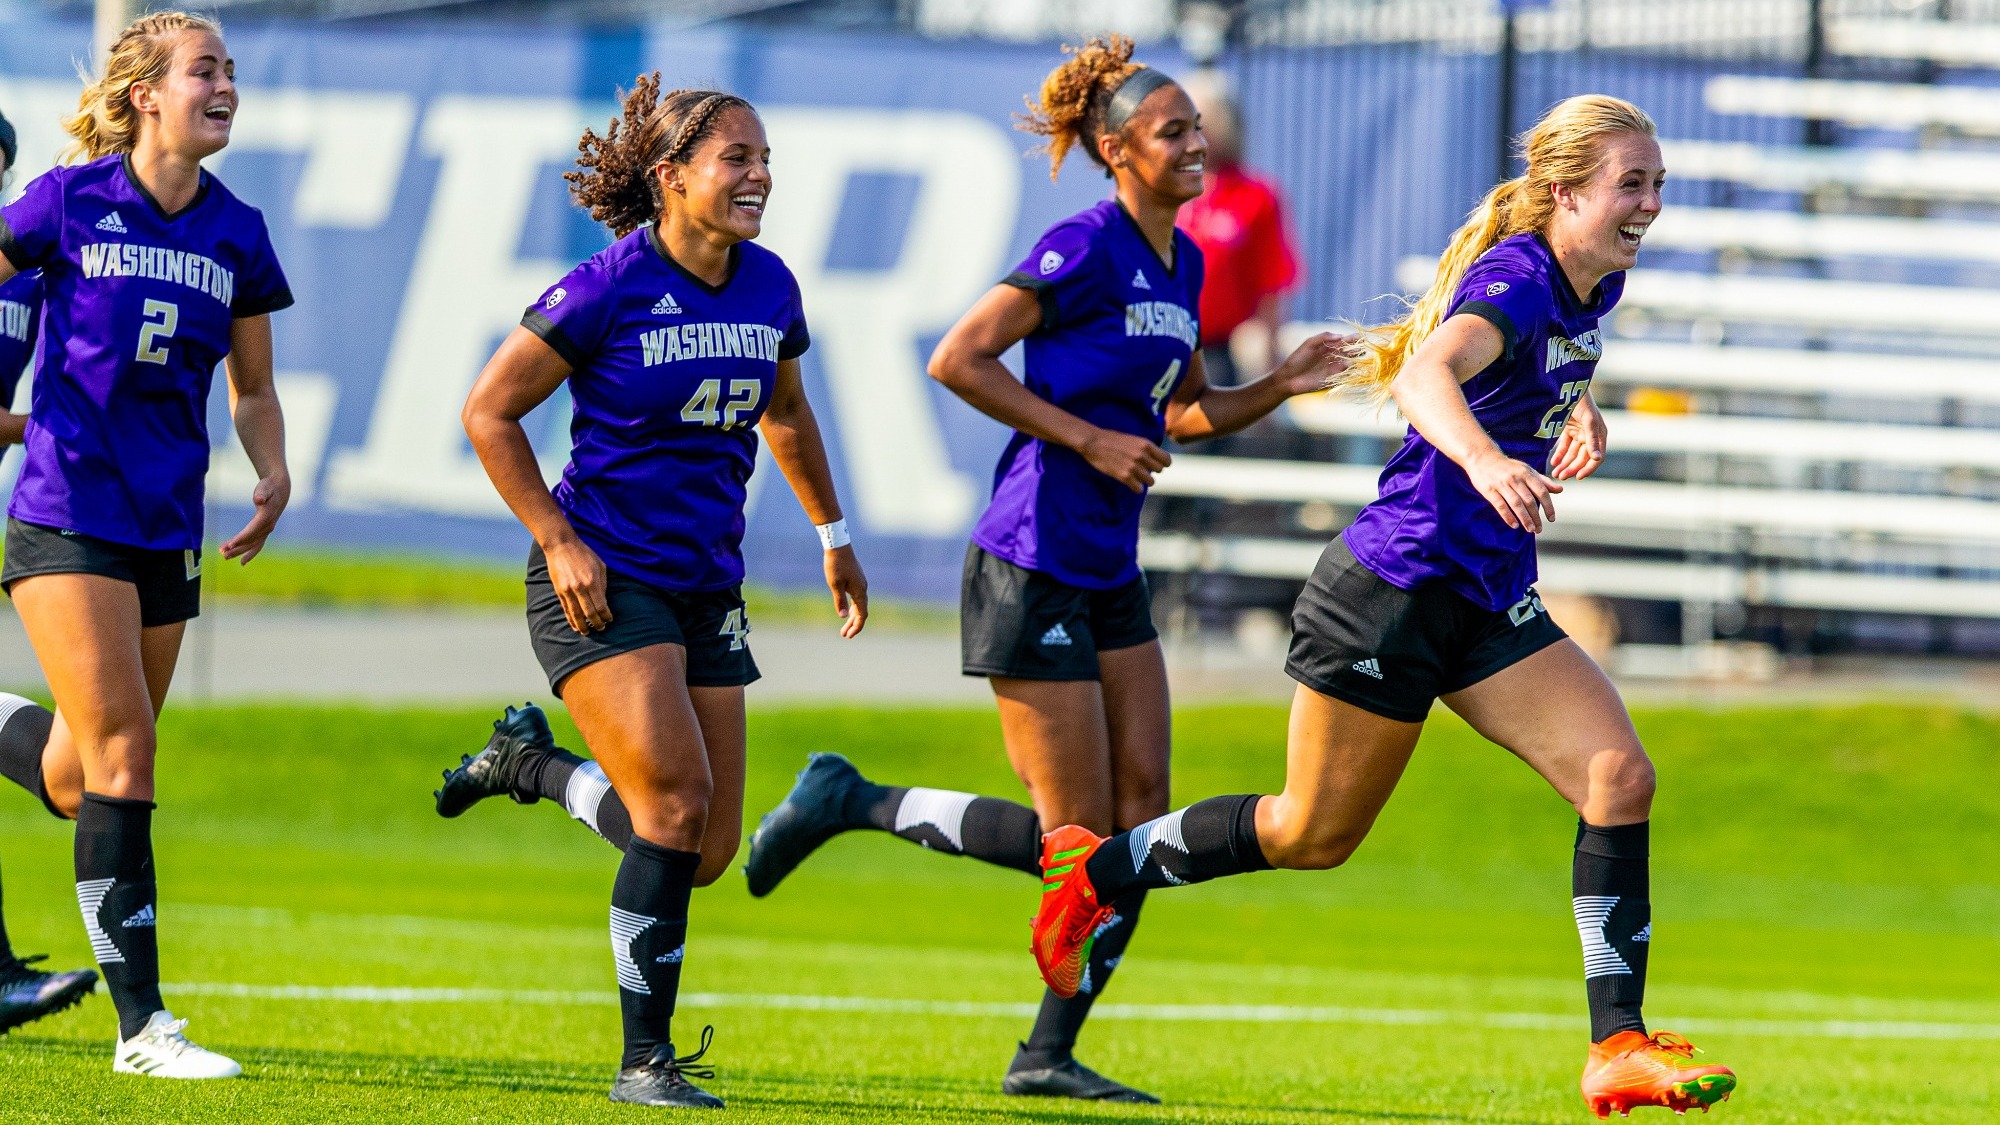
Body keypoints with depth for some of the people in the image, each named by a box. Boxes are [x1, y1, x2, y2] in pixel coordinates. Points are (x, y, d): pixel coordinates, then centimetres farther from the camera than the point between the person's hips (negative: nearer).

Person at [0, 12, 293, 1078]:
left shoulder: (235, 234, 6)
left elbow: (252, 390, 15)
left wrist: (273, 475, -4)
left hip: (168, 530, 5)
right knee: (121, 759, -13)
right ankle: (140, 1023, -12)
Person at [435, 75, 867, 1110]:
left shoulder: (769, 288, 3)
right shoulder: (606, 291, -14)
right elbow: (489, 411, -7)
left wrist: (833, 537, 27)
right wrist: (558, 541, -13)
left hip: (705, 588, 7)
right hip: (601, 580, -7)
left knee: (707, 853, 4)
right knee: (676, 801, -18)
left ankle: (532, 763, 30)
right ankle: (645, 1061, -6)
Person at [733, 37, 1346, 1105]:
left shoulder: (1180, 260, 12)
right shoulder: (1086, 249, -15)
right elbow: (957, 360, -17)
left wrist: (1282, 385, 5)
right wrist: (1090, 439, -18)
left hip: (1110, 577, 9)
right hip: (1032, 569, -9)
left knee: (1143, 819, 2)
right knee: (1076, 837, -8)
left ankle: (1049, 1056, 8)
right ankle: (852, 803, 7)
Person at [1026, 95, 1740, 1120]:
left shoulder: (1595, 285, 6)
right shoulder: (1515, 282, -22)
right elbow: (1428, 373, -44)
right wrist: (1483, 458, -63)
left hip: (1492, 602, 8)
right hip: (1396, 585, -8)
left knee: (1620, 777, -11)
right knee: (1313, 833, 6)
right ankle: (1091, 869, 28)